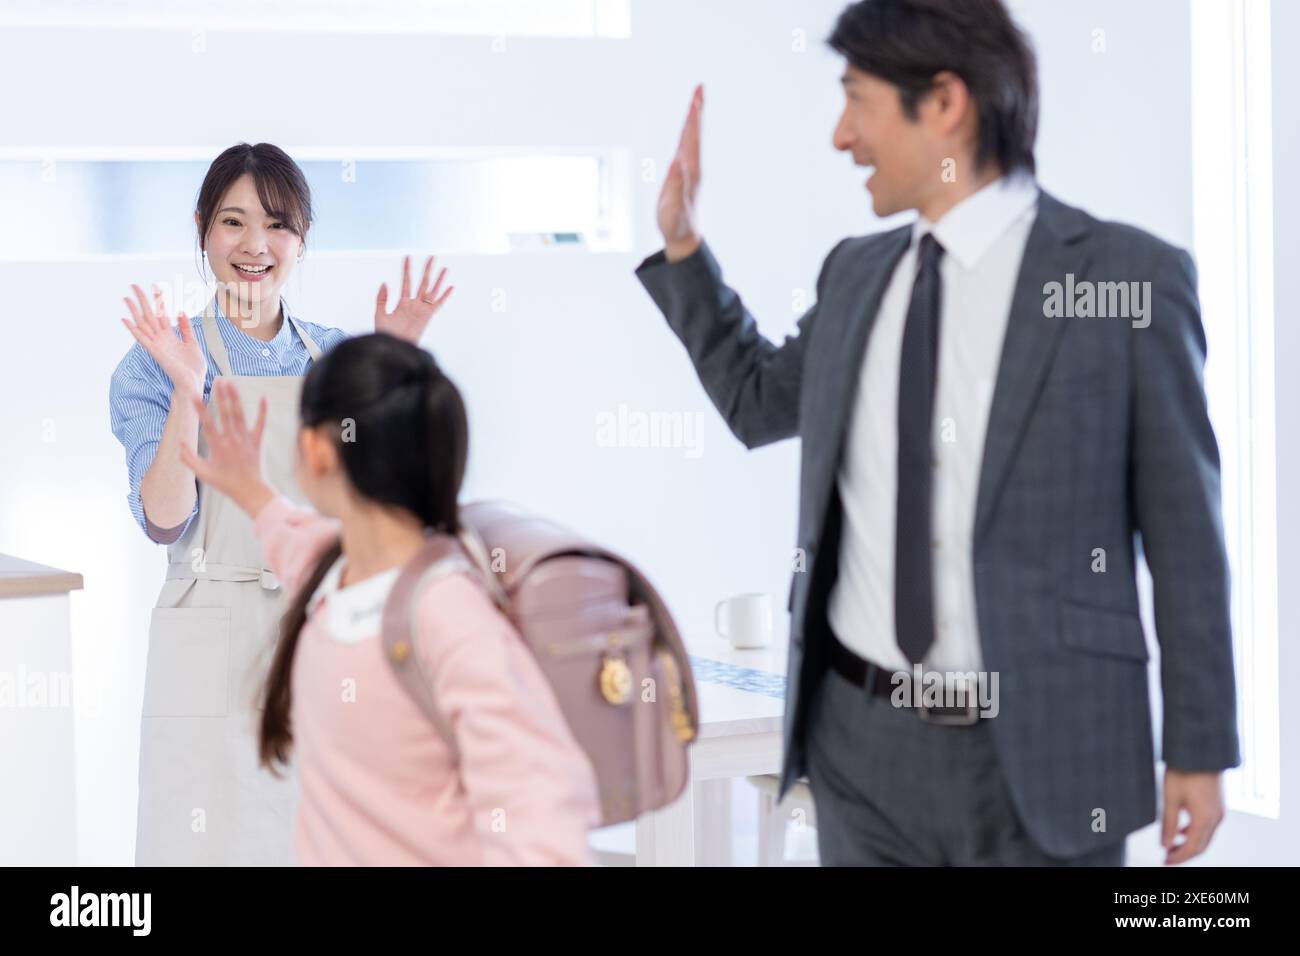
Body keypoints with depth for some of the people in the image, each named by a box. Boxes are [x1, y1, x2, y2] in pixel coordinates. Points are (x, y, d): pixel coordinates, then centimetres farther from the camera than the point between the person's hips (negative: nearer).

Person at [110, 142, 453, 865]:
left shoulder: (334, 355, 9)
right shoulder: (158, 360, -1)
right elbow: (164, 520, -10)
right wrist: (187, 394, -21)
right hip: (216, 646, -3)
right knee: (216, 842, -2)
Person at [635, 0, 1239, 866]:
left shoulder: (1129, 275, -8)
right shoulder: (856, 273, 8)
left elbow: (1183, 529, -5)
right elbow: (758, 401, 27)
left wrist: (1201, 752, -3)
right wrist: (681, 246, 16)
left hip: (1038, 753, -5)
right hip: (860, 739, 5)